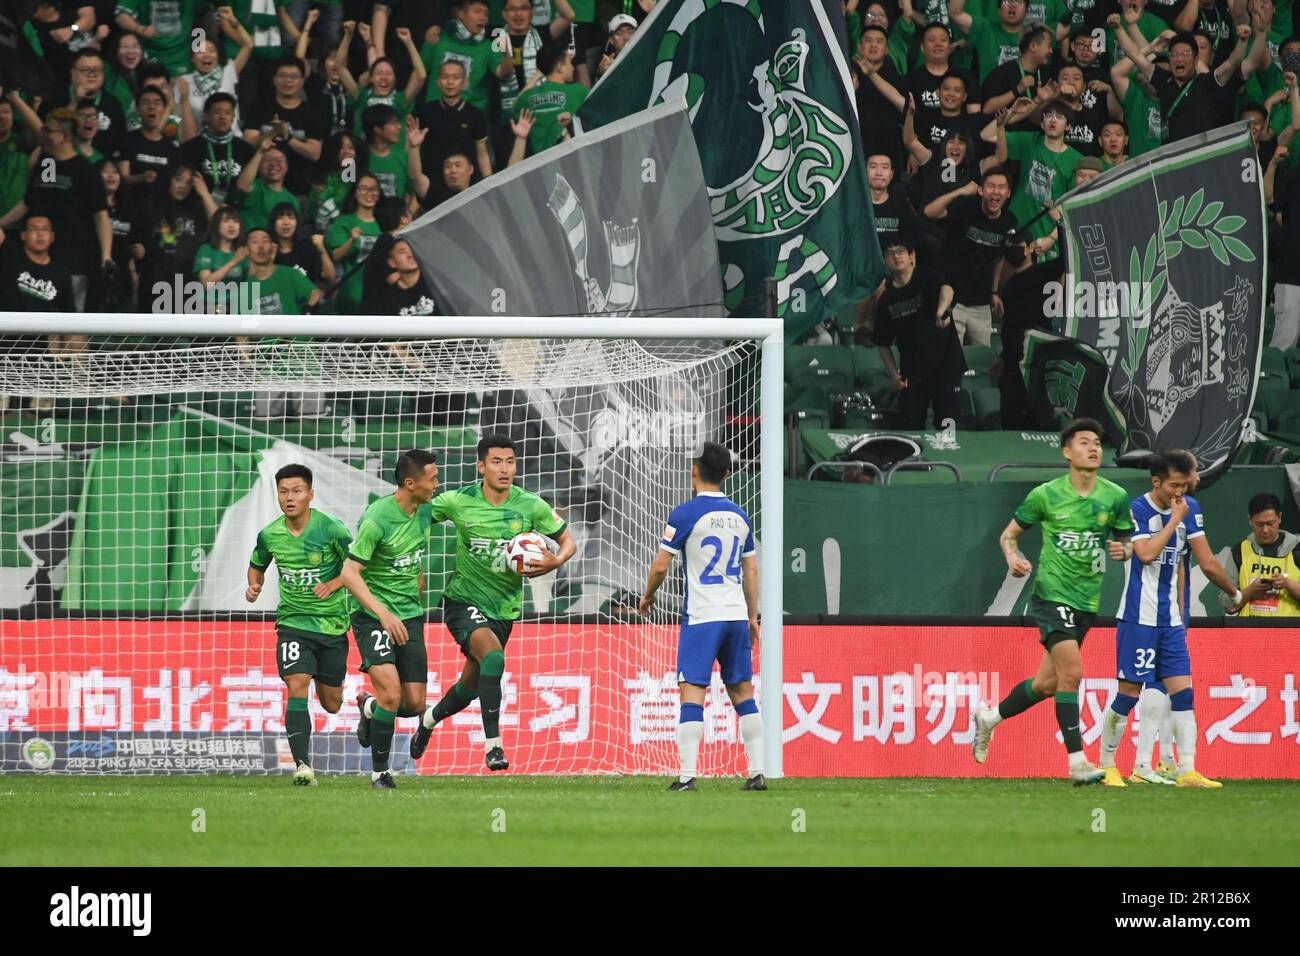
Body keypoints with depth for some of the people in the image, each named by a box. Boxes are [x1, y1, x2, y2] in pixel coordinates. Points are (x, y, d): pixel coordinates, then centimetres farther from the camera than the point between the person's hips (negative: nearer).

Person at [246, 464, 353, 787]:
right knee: (297, 687, -20)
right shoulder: (269, 535, -3)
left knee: (331, 705, 11)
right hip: (293, 623, 1)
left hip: (332, 623, -1)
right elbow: (257, 565, 17)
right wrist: (254, 586, -3)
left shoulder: (330, 529, -14)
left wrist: (333, 585, -20)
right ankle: (303, 766, -23)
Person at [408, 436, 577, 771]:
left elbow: (567, 542, 4)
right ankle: (492, 743, -25)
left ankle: (430, 720, 47)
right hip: (464, 601, -4)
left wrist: (554, 562, -18)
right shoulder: (457, 502, -11)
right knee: (493, 655, -30)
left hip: (504, 606, 4)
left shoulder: (531, 506, -7)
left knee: (471, 686, 15)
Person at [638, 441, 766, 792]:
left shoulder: (686, 513, -7)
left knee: (692, 694, -7)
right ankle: (757, 772, 7)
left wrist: (647, 596, 13)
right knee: (742, 693, 10)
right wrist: (752, 616, 25)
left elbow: (661, 565, -5)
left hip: (701, 617, -5)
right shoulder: (739, 515, 11)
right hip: (736, 615, 5)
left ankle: (687, 774, -15)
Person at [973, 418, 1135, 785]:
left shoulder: (1115, 497, 3)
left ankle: (988, 718, 37)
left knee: (1047, 683, 11)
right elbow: (1009, 534, 6)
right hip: (1051, 593, -5)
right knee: (1071, 671, -19)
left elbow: (1127, 541, 14)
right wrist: (1013, 558, -15)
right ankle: (1077, 762, -16)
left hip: (1086, 601, 5)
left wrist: (1124, 549, -10)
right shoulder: (1046, 495, -5)